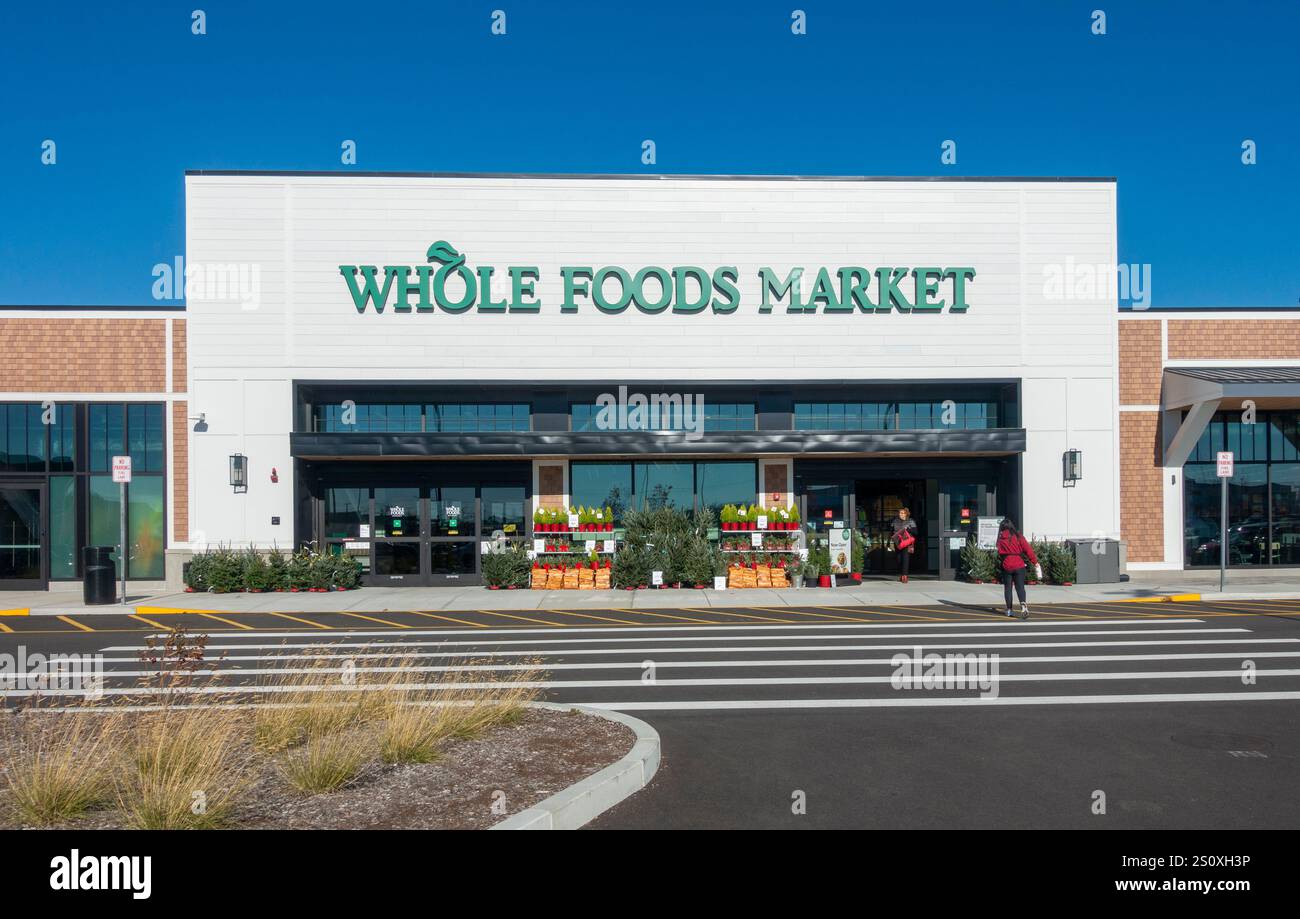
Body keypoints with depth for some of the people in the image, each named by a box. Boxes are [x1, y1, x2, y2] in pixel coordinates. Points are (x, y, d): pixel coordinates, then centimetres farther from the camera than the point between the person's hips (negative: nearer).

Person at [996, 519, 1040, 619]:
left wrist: (999, 565, 7)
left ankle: (1009, 610, 13)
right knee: (1020, 587, 2)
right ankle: (1023, 604, -23)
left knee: (1007, 587, 12)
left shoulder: (1000, 539, 1)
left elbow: (1000, 553, -1)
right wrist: (1035, 562, -1)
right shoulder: (1018, 537, 0)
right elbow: (1028, 549, -4)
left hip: (1006, 566, 0)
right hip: (1019, 565, 0)